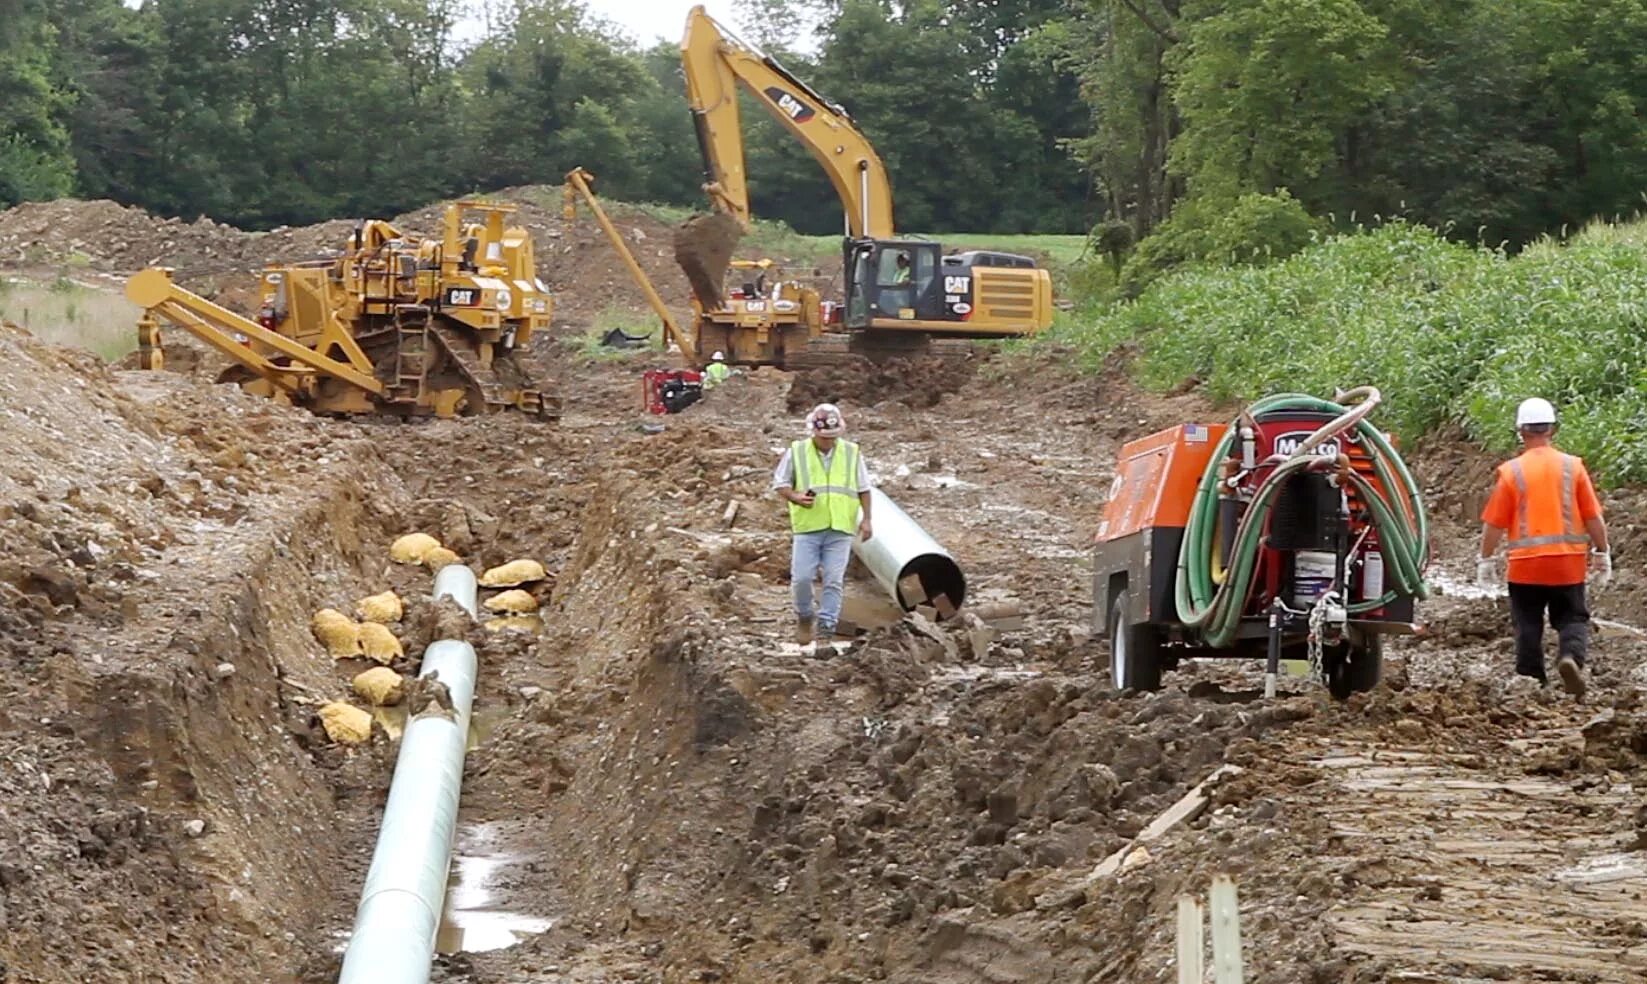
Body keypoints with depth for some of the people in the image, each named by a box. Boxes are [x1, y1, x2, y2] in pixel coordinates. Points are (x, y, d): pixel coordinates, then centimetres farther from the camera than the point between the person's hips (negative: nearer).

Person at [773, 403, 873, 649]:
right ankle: (804, 616, 19)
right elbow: (780, 483, 7)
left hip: (840, 529, 1)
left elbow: (863, 489, 12)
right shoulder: (796, 452, 3)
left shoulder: (852, 454, 8)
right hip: (807, 527, -1)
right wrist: (796, 497, -12)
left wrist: (866, 519, 4)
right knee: (801, 577, -6)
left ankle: (826, 626, 1)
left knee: (834, 581, -4)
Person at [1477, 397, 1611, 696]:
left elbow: (1494, 523, -4)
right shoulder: (1573, 467, -2)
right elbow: (1593, 516, 0)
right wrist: (1602, 554, 11)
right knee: (1572, 618, 10)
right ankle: (1572, 657, -17)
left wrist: (1485, 559, 7)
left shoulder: (1512, 471, -6)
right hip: (1569, 564, 1)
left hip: (1526, 564, -1)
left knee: (1528, 625, 9)